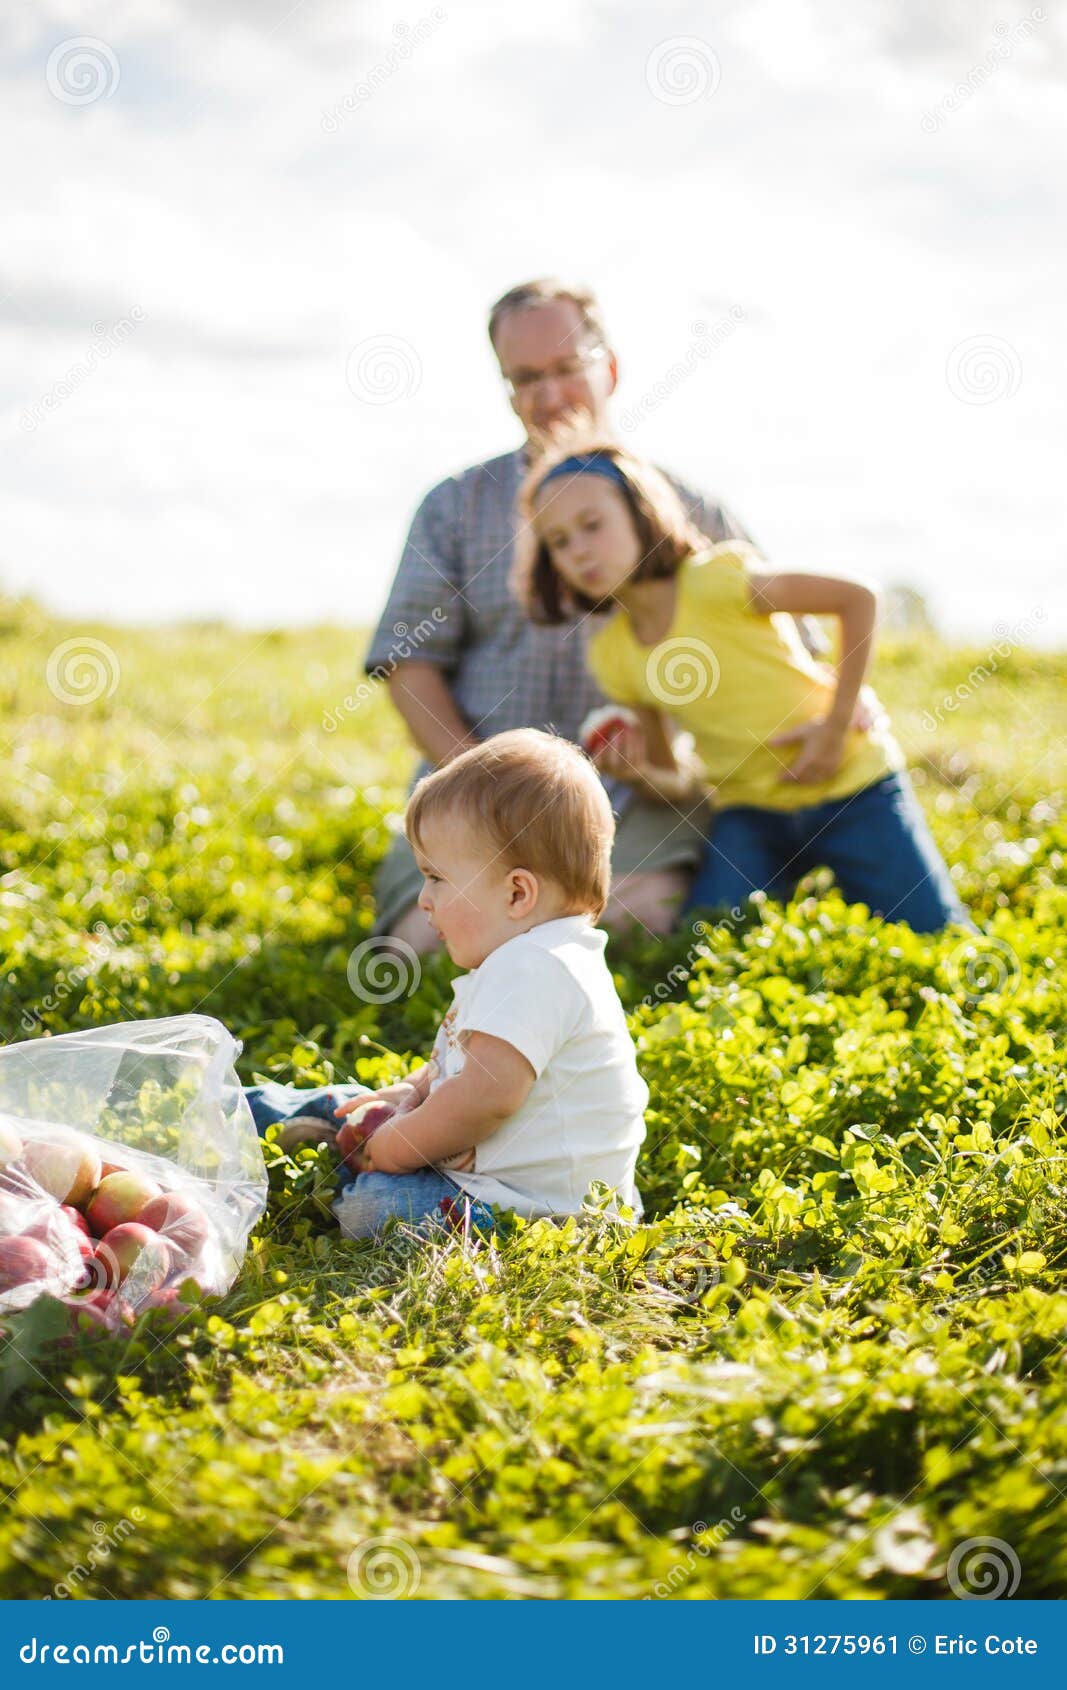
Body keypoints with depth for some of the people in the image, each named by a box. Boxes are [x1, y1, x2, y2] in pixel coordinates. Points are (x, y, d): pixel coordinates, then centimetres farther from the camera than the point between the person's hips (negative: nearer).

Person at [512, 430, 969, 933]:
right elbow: (678, 782, 7)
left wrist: (837, 723, -18)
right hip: (750, 812, 5)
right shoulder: (610, 655, -1)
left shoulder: (711, 580, -18)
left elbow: (856, 598, -16)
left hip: (848, 783, -4)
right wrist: (639, 772, -15)